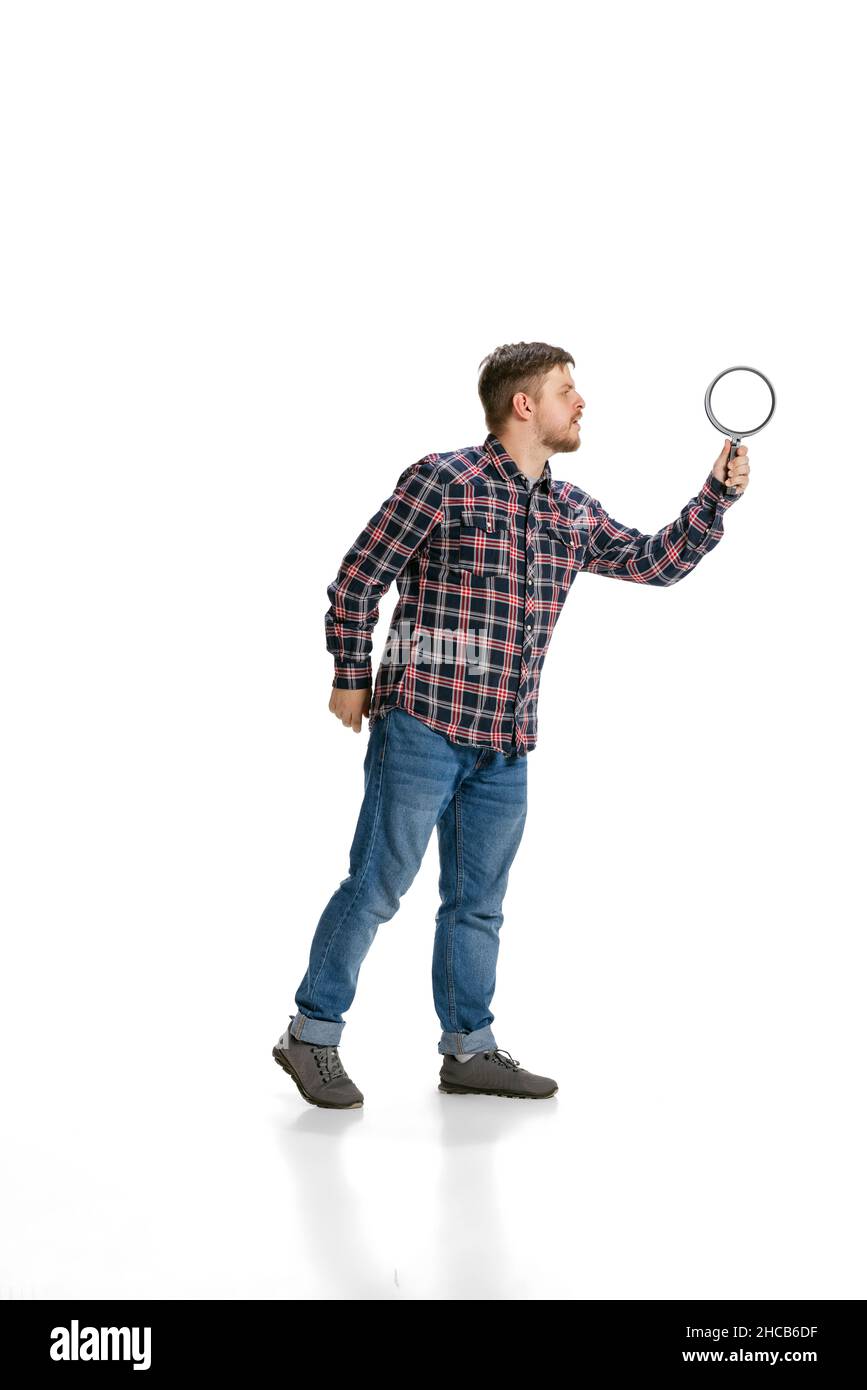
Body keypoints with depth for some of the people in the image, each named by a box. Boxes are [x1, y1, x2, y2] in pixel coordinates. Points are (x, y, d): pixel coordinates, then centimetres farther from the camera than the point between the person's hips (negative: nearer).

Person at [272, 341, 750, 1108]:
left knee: (478, 901, 14)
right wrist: (351, 679, -4)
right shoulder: (443, 480, -8)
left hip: (507, 747, 7)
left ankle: (470, 1048, 25)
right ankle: (312, 1034, 12)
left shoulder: (573, 512, 12)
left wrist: (721, 491, 9)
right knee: (376, 887, -1)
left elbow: (660, 561, 19)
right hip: (422, 727, -6)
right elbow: (358, 578, -5)